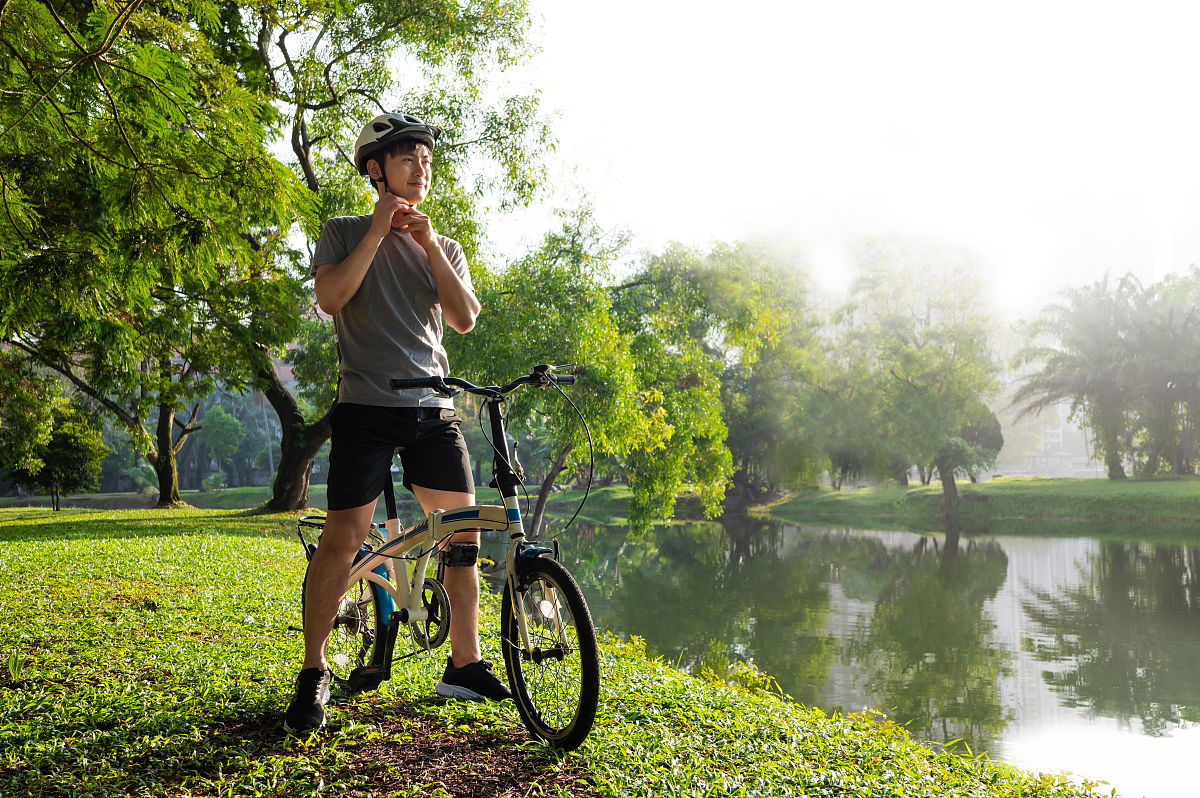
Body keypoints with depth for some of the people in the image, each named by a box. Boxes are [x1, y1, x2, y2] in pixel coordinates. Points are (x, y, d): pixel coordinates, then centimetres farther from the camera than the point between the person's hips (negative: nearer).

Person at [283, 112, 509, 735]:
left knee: (463, 531, 3)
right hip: (367, 405, -4)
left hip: (433, 408, 4)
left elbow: (465, 317, 0)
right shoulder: (345, 233, 7)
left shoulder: (444, 247, 16)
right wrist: (379, 229, -9)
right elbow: (330, 297, -11)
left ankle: (464, 664, 15)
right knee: (343, 537, -9)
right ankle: (313, 672, 6)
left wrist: (429, 241, -6)